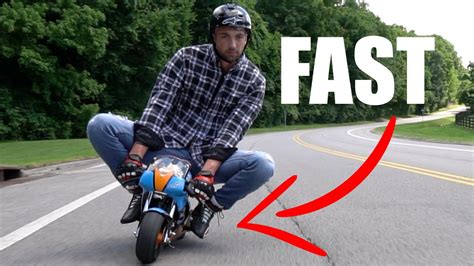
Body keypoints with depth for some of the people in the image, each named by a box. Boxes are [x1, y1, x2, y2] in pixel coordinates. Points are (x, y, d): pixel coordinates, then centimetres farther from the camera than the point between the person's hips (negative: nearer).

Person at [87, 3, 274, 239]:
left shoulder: (254, 81, -3)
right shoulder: (186, 58, -4)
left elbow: (233, 129, -13)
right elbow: (159, 104, -11)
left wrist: (208, 170, -29)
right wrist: (136, 155, -22)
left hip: (211, 157, 0)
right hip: (165, 145, 1)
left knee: (264, 165, -29)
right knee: (99, 124, -18)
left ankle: (209, 207, -7)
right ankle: (141, 191, -3)